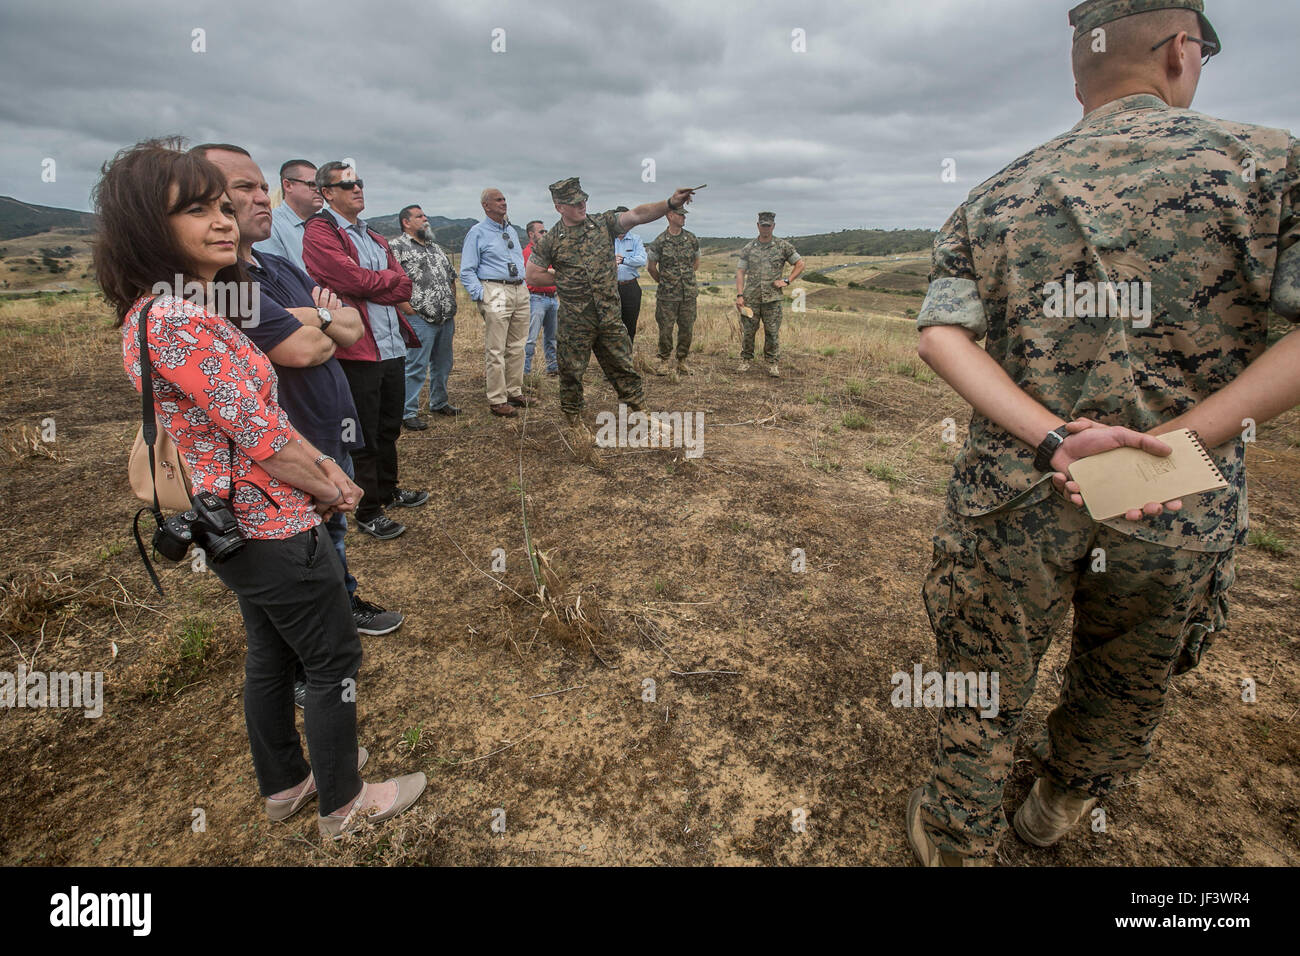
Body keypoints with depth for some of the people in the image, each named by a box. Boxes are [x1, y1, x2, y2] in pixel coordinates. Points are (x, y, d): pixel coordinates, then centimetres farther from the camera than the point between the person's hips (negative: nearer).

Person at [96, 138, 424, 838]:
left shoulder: (189, 308, 8)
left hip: (238, 523, 10)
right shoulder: (176, 319, -24)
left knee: (272, 655, 22)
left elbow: (260, 411, 8)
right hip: (274, 527, -10)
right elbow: (260, 435, -22)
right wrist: (333, 489, -7)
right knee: (335, 662, 7)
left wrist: (324, 470, 0)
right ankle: (342, 803, 27)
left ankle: (284, 784, 42)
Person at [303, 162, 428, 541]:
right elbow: (355, 281, -18)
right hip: (357, 350, -7)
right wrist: (388, 279, -1)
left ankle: (388, 491, 37)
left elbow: (405, 286, 7)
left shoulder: (375, 238, 19)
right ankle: (368, 512, 16)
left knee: (389, 427, 19)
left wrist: (369, 282, -8)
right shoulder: (320, 232, -6)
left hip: (392, 346, 8)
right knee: (365, 435, 3)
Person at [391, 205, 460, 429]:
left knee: (443, 365, 15)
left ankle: (439, 403, 30)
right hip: (420, 320, -7)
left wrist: (452, 311, 18)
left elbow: (451, 279, 25)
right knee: (416, 368, -6)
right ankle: (408, 412, 2)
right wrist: (409, 310, -17)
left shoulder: (436, 248, 21)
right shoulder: (397, 247, -4)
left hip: (445, 319, 7)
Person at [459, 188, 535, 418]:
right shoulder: (477, 232, -1)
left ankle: (514, 392, 19)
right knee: (496, 350, -8)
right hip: (496, 292, -7)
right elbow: (467, 271, -4)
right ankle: (497, 401, -4)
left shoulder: (511, 230, 20)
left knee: (517, 347, 9)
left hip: (520, 291, 7)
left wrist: (523, 285, 18)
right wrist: (480, 295, -15)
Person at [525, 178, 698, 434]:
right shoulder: (551, 240, -1)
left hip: (610, 316, 2)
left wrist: (671, 203, -23)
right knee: (572, 370, 8)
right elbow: (533, 276, 3)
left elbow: (637, 215, -10)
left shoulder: (603, 223, 3)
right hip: (575, 321, -2)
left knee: (623, 367, 9)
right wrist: (564, 280, -2)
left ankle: (640, 411, 20)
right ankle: (572, 417, 24)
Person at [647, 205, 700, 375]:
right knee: (665, 329, 0)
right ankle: (664, 361, 15)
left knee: (687, 329, 6)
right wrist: (664, 282, 9)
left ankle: (683, 360, 18)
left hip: (689, 293, 3)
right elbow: (652, 267, 5)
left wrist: (685, 278, 15)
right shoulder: (660, 241, -4)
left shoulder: (691, 239, 6)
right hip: (667, 295, -3)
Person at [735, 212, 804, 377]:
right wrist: (739, 295, -5)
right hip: (751, 297, 1)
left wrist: (787, 281, -1)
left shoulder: (783, 246, 5)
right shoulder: (748, 248, 8)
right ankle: (745, 361, 18)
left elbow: (800, 264, 11)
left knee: (773, 333, 0)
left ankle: (773, 364, 10)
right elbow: (740, 271, 6)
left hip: (772, 297, -1)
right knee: (748, 331, 3)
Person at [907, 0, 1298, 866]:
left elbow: (941, 336, -10)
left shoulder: (993, 199, 3)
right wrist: (1177, 438, -17)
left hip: (1014, 501, 1)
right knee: (1126, 689, 27)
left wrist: (1052, 437, -16)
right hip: (1176, 517, 0)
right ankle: (1060, 806, 51)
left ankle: (956, 841, 36)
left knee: (985, 693, 17)